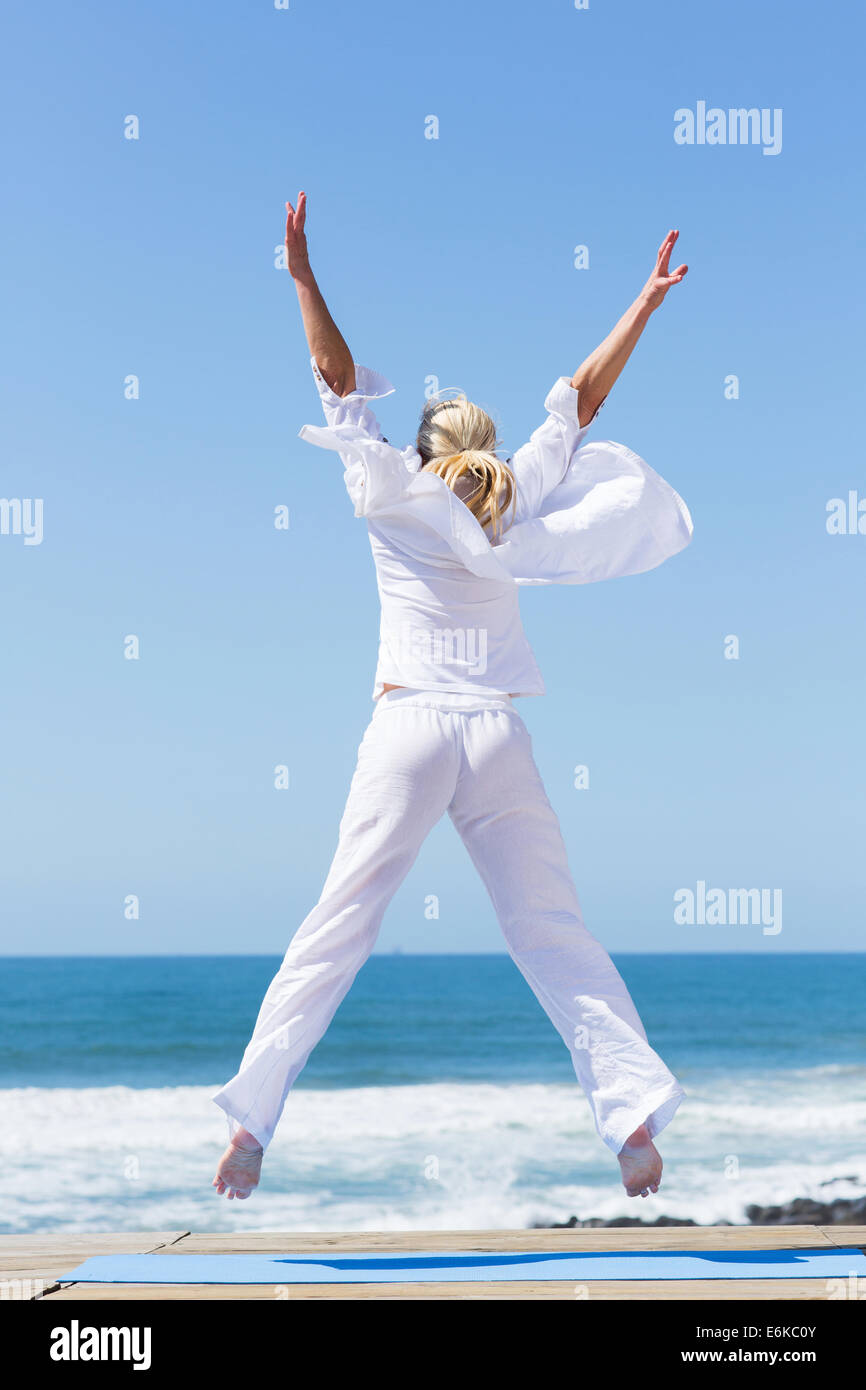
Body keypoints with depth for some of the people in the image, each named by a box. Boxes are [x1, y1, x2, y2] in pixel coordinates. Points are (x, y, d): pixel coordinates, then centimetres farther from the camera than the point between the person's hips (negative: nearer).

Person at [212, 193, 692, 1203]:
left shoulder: (391, 496, 6)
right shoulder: (513, 505, 10)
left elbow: (341, 380, 5)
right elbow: (580, 398, 16)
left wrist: (302, 274, 4)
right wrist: (648, 302, 20)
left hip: (409, 731, -1)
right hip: (499, 739, 1)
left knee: (335, 933, 0)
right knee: (554, 936, 3)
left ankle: (251, 1124, -2)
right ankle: (635, 1118, -5)